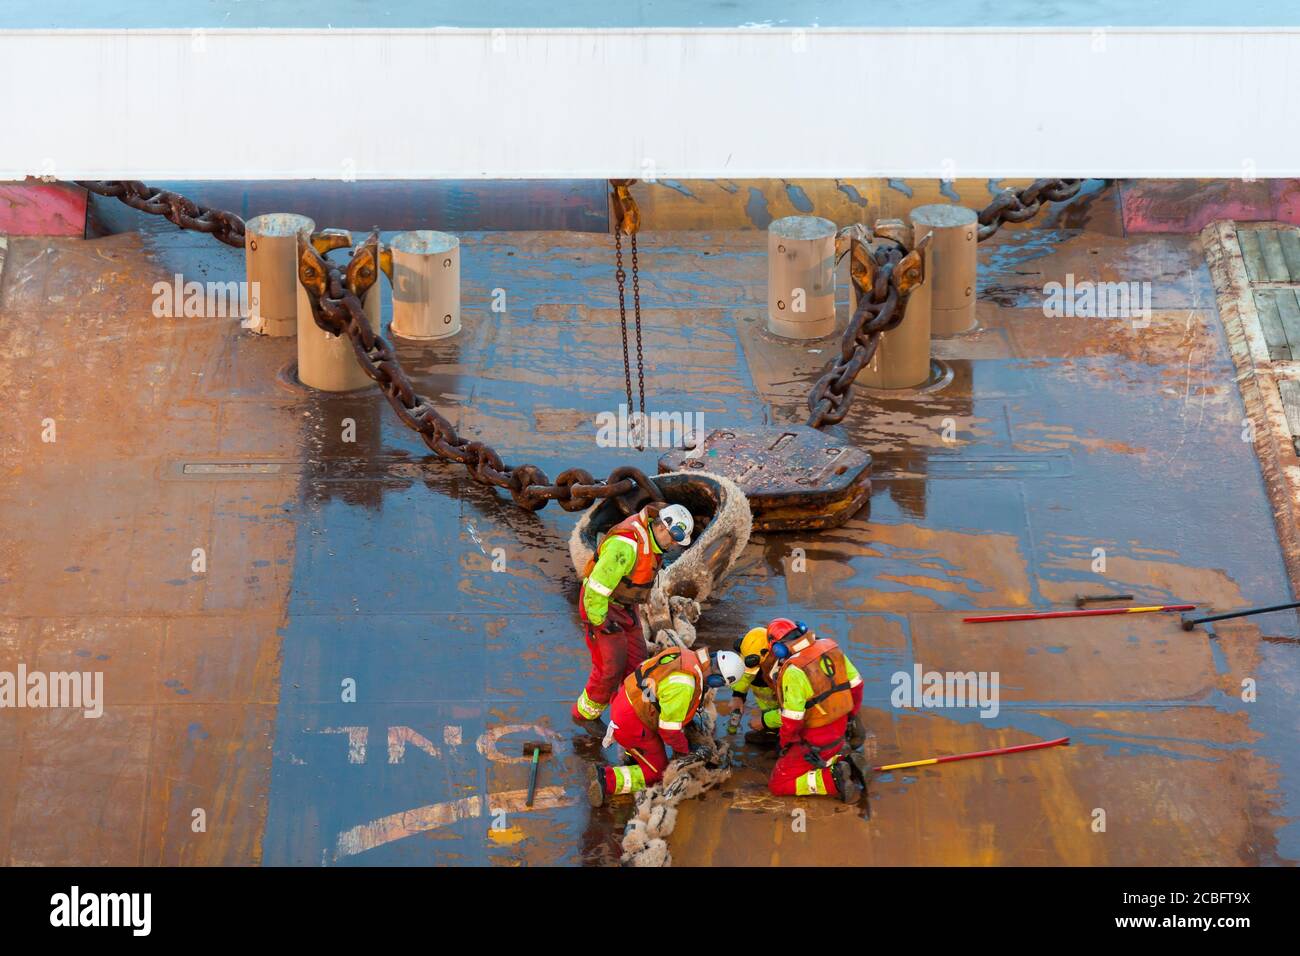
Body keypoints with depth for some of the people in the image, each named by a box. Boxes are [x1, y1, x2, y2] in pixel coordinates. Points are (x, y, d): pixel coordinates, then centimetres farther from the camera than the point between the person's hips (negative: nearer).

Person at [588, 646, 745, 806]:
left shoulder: (686, 655, -3)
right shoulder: (684, 684, -29)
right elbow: (669, 727, -22)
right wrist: (682, 749, -1)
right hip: (631, 725, -9)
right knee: (657, 773, 5)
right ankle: (607, 779, -6)